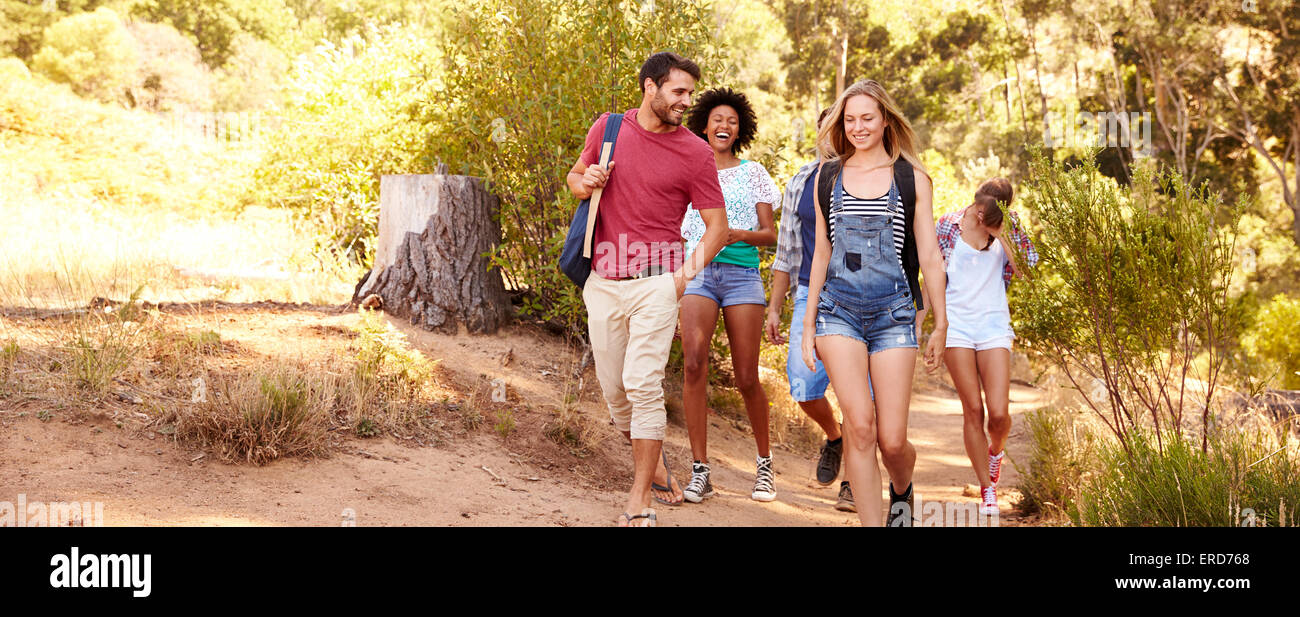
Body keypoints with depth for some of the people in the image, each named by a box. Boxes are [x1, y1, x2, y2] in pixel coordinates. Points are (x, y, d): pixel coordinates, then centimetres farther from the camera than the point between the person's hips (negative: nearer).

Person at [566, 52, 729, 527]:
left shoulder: (694, 153, -3)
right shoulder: (608, 128, 5)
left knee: (642, 384, -13)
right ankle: (653, 466, 32)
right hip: (603, 282, 4)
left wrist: (685, 275, -13)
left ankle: (640, 498, -6)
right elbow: (575, 177, 20)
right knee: (613, 389, 9)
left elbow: (716, 225, 1)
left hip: (656, 282, -4)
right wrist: (586, 182, -5)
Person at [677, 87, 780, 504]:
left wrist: (738, 234, -13)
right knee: (693, 363, -19)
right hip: (698, 272, 1)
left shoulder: (753, 173, 10)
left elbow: (770, 234, 5)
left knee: (747, 379, -3)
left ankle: (764, 462, 19)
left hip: (742, 273, 0)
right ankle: (700, 470, -15)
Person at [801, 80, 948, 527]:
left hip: (893, 313, -1)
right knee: (859, 423, -16)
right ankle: (870, 523, -8)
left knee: (892, 440, -3)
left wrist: (940, 326, 7)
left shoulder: (911, 179, 6)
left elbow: (929, 256, 7)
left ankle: (902, 490, 32)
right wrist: (808, 324, 11)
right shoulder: (828, 177, 11)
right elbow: (822, 254, 14)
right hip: (839, 309, 1)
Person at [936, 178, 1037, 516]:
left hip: (994, 325, 1)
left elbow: (1028, 268, -7)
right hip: (956, 325, -1)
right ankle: (986, 489, 10)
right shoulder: (949, 224, 0)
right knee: (973, 409, -1)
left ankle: (996, 449, 29)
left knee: (999, 413, -8)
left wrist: (1002, 232, -13)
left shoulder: (1008, 225, 3)